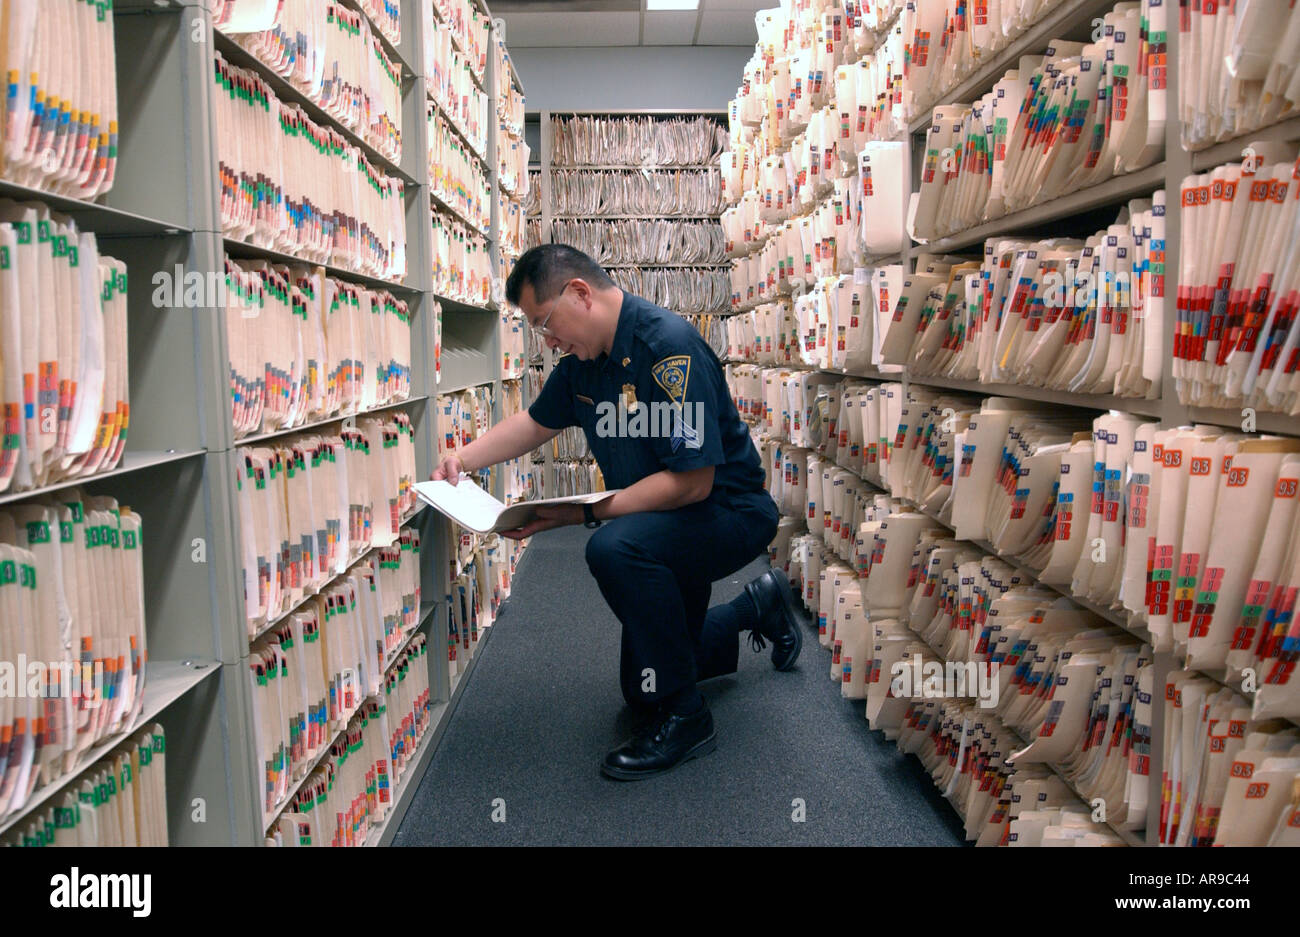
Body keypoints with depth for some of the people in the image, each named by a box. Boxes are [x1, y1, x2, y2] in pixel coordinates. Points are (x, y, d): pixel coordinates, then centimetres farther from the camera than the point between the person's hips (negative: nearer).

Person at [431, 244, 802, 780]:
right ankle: (757, 609, 37)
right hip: (665, 527, 9)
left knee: (615, 548, -38)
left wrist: (585, 512, -31)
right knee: (641, 685, 18)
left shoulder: (669, 347, -28)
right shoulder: (582, 359, -1)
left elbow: (692, 482, -31)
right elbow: (536, 422, 15)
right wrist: (463, 459, 0)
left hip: (728, 512, -9)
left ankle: (682, 717, -20)